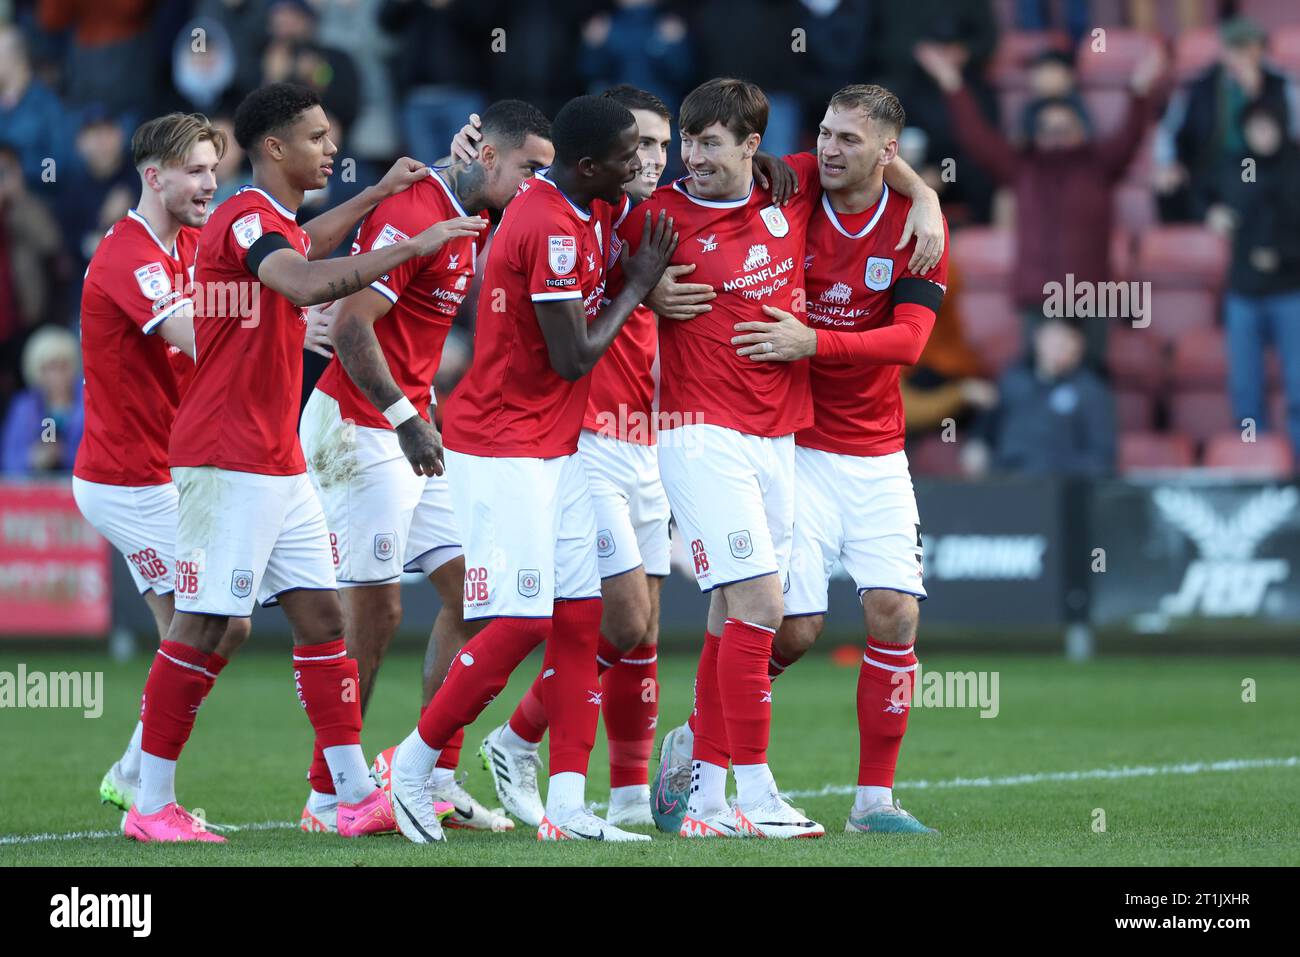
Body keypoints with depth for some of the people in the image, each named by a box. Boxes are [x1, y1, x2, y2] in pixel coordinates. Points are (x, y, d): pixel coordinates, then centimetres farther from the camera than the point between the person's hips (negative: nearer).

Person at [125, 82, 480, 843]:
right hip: (227, 462, -10)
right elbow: (306, 283, -34)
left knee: (321, 616, 6)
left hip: (281, 466, 10)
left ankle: (358, 795, 5)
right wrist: (412, 246, -31)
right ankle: (151, 805, -1)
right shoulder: (243, 219, -15)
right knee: (204, 625, -7)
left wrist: (377, 196, 40)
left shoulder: (271, 221, 16)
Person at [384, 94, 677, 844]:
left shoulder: (594, 211, 6)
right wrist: (637, 287, -7)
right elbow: (575, 358, -18)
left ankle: (568, 807, 3)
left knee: (580, 619, 4)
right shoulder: (552, 229, -21)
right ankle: (413, 765, 4)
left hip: (556, 447, 10)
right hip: (504, 450, -9)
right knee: (521, 624, -11)